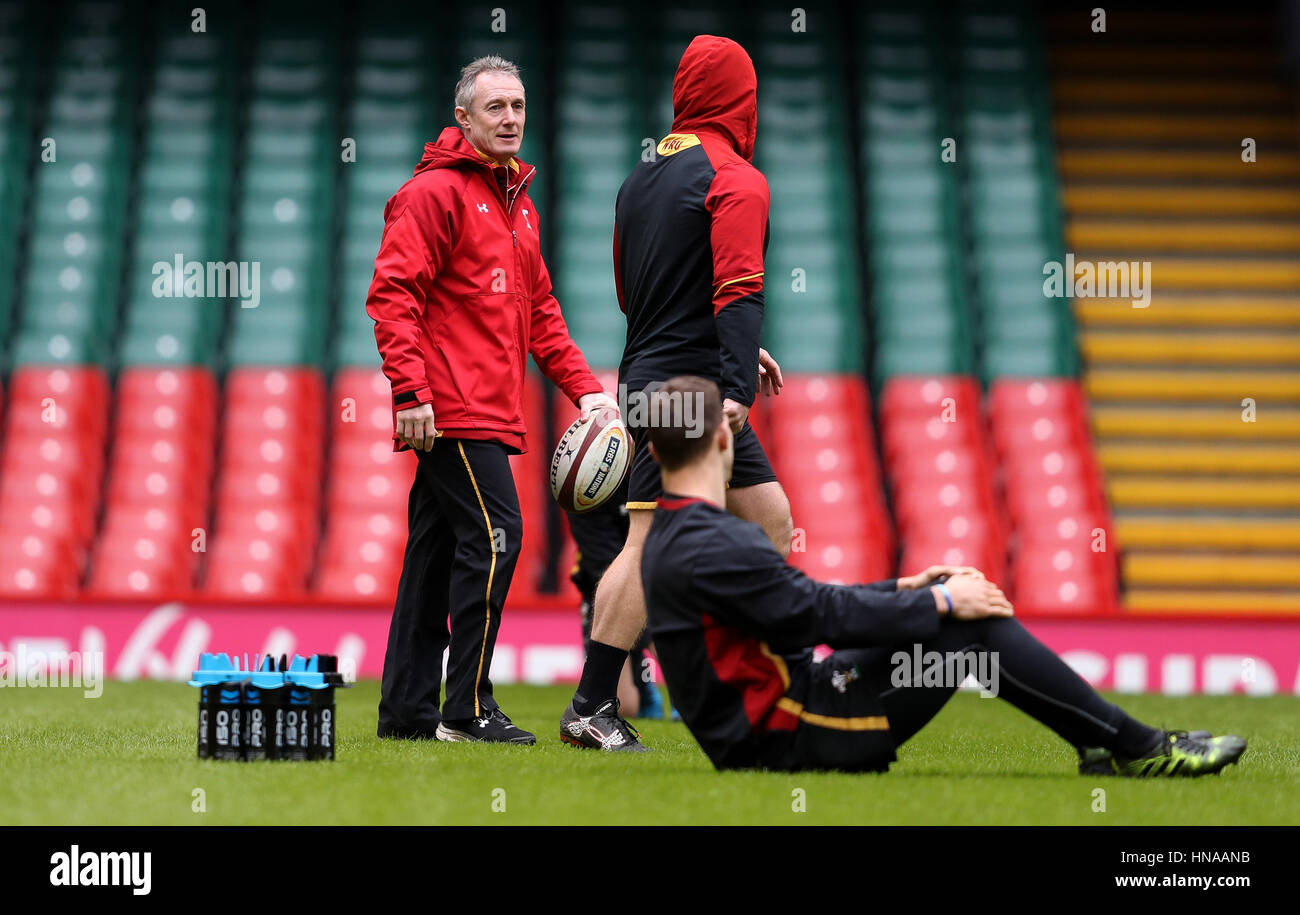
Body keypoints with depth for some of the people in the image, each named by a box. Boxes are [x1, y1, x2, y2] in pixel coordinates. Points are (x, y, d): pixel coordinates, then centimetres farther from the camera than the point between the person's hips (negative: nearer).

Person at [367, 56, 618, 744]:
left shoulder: (518, 204, 21)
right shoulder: (433, 191, -7)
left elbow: (539, 310, 24)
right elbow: (392, 295, -14)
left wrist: (583, 387, 14)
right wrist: (411, 390, -21)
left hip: (491, 414, 9)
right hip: (452, 410, -9)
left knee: (437, 552, 9)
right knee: (493, 537, -13)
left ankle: (407, 709, 12)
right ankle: (468, 708, -10)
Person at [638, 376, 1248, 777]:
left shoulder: (675, 536, 12)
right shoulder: (709, 549, -22)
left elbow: (796, 600, 19)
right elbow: (824, 615, -20)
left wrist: (899, 591, 16)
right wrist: (939, 603, -10)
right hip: (786, 739, -10)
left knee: (959, 605, 11)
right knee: (974, 622, -11)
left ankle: (1099, 742, 12)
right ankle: (1137, 749, -4)